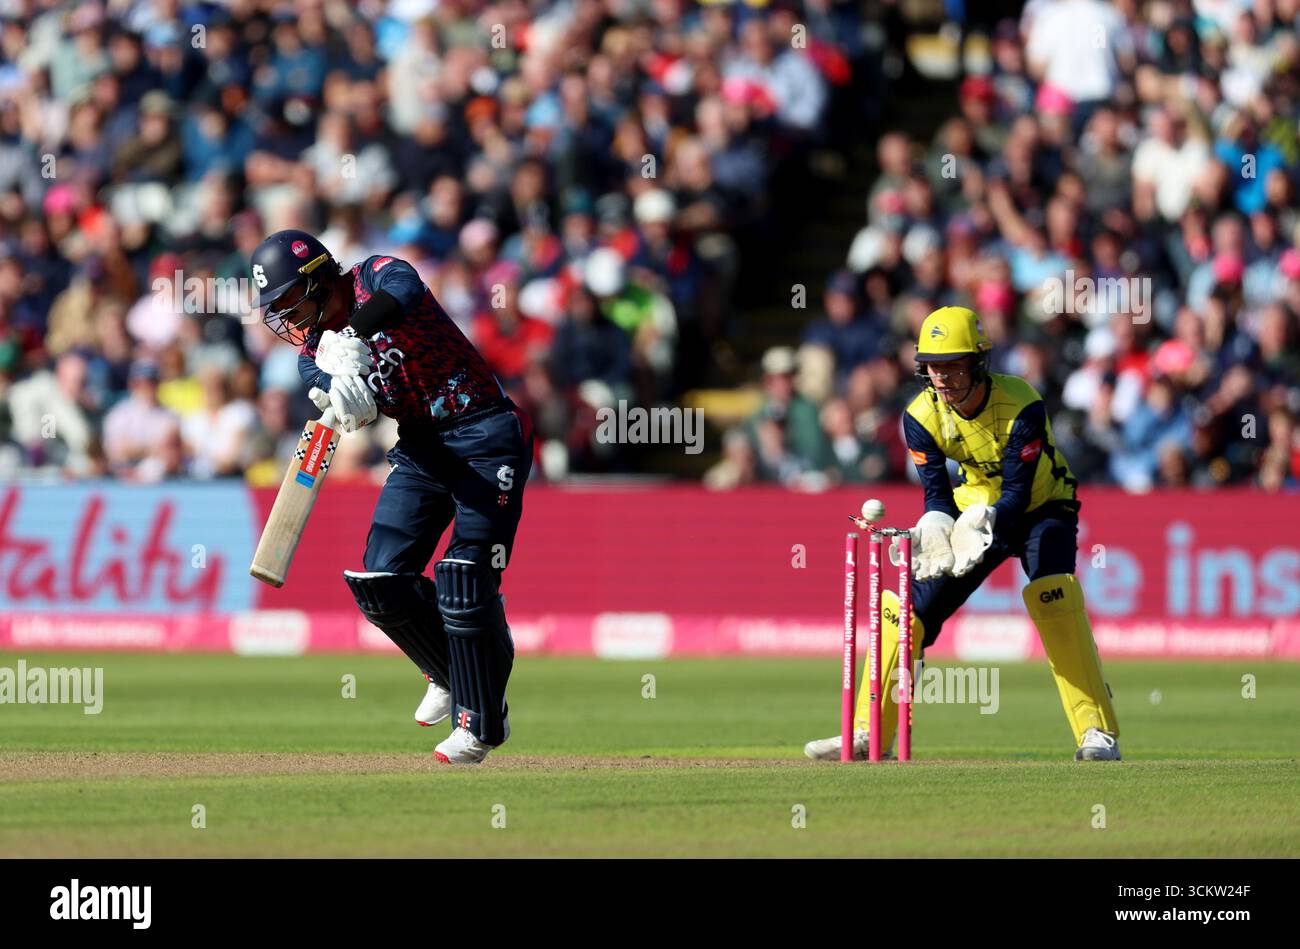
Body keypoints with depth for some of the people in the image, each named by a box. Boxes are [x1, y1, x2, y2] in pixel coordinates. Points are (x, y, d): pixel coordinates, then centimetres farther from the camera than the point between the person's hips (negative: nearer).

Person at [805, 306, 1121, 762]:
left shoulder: (1021, 406, -29)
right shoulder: (922, 416, -16)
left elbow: (1017, 493, -31)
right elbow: (937, 493, -16)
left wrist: (983, 525, -50)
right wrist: (936, 532, -38)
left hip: (1041, 507, -5)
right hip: (974, 512, 5)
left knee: (1055, 596, -30)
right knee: (907, 604, -5)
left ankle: (1097, 733, -27)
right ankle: (868, 733, 6)